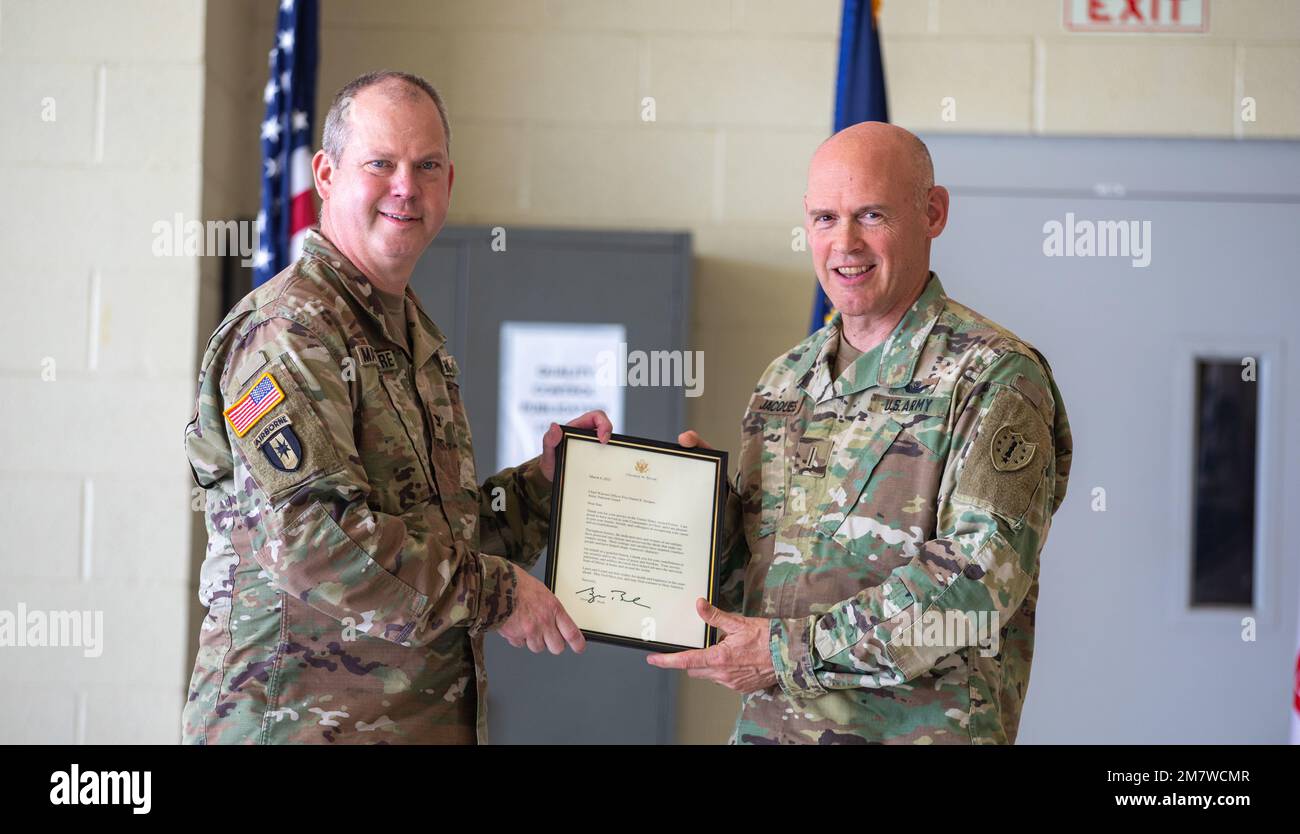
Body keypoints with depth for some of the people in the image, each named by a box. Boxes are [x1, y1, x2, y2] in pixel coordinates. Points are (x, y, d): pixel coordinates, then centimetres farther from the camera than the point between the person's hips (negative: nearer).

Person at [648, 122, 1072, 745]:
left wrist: (790, 652, -20)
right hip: (765, 725, 6)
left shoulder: (994, 377, -9)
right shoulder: (786, 379, 11)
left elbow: (983, 576, -20)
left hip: (920, 729, -6)